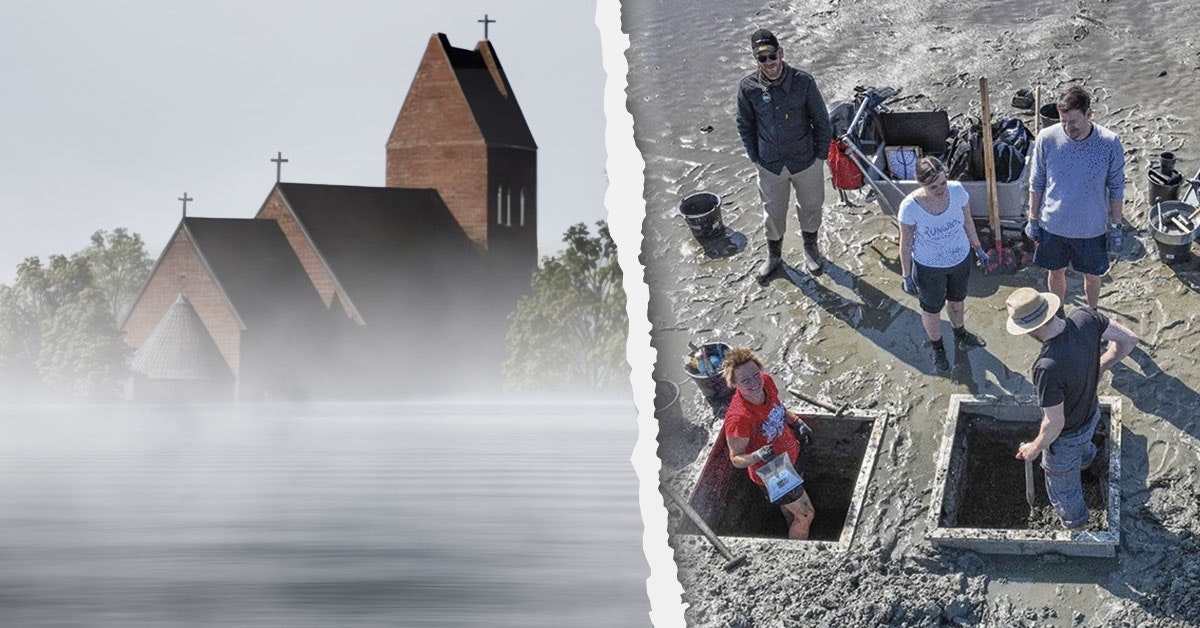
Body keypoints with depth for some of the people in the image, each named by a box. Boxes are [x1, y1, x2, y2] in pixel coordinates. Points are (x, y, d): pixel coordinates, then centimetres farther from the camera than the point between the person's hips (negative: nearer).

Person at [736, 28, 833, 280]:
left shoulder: (803, 82, -21)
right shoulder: (748, 87, -17)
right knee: (773, 212, 18)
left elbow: (822, 122, -8)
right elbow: (745, 126, 0)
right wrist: (755, 158, 1)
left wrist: (820, 155, -4)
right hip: (770, 165, 0)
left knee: (811, 206, 21)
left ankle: (811, 247, 48)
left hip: (806, 162, 0)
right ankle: (774, 254, 43)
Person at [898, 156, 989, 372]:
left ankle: (960, 335, 60)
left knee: (956, 299, 30)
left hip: (960, 259, 3)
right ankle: (937, 348, 50)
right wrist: (907, 275, -7)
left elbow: (967, 221, -4)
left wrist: (977, 247, 8)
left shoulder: (957, 191, -25)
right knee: (932, 308, 22)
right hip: (929, 268, -3)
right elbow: (906, 242, -16)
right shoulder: (910, 206, -32)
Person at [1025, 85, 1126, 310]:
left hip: (1092, 228, -1)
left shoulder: (1110, 143, -22)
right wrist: (1033, 219, 1)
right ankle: (1058, 314, 48)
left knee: (1092, 276, 21)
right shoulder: (1047, 139, -19)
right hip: (1053, 225, 1)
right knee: (1055, 272, 23)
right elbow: (1037, 183, -4)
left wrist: (1116, 226, -2)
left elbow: (1116, 189, -8)